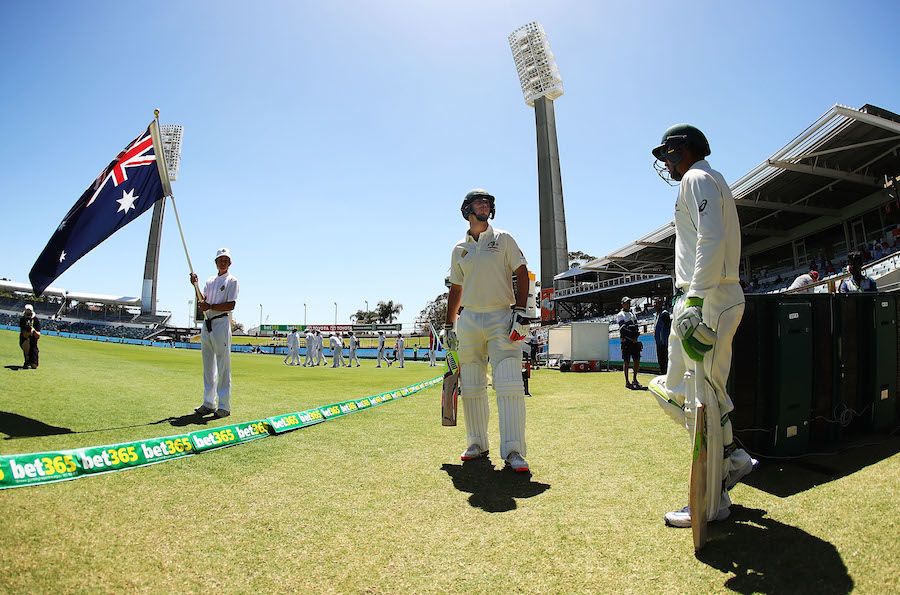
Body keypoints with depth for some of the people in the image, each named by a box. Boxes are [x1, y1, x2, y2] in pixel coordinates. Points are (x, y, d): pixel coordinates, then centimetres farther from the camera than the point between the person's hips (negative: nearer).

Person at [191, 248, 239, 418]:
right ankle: (208, 403, 19)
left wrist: (211, 306, -18)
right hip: (207, 324, 7)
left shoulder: (232, 281, 0)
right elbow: (203, 301, 10)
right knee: (208, 366, 11)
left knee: (223, 367, -7)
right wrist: (195, 285, 0)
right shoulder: (210, 281, 20)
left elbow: (231, 305, -11)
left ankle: (224, 406, -3)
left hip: (221, 323, -7)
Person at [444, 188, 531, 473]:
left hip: (502, 318, -3)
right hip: (468, 321, 4)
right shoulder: (459, 249, 15)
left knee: (509, 385, -12)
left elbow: (522, 274, 1)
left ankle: (513, 451, -9)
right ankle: (477, 444, 19)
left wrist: (520, 312, -11)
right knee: (471, 387, 6)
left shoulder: (503, 239, 8)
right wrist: (448, 326, 15)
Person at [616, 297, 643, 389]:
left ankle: (635, 380, 18)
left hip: (635, 341, 6)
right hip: (626, 341, -6)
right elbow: (623, 329, -13)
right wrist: (632, 338, -19)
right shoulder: (620, 315, -2)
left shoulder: (633, 314, 21)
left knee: (637, 360, 6)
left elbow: (636, 327, 17)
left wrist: (636, 336, 0)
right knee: (626, 361, -4)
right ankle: (627, 382, 1)